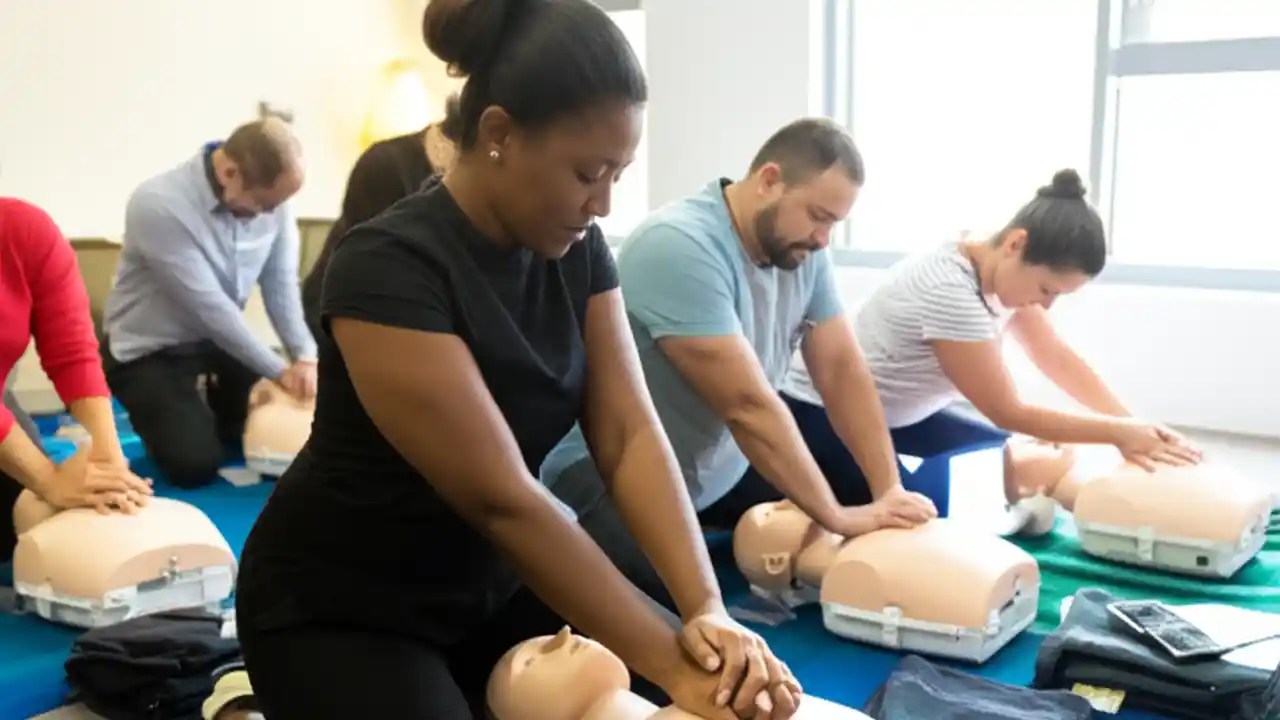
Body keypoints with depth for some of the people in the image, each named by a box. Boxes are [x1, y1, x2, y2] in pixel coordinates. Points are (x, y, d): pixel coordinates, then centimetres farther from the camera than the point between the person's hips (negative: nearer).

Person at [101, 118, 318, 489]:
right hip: (152, 349, -5)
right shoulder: (159, 205, -30)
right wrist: (280, 371, -25)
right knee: (195, 465, -14)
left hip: (221, 338, 6)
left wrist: (305, 356, -24)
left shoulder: (271, 198, -14)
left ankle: (218, 412, 34)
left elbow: (282, 284, -9)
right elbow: (207, 305, -29)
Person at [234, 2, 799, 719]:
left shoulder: (576, 250, -6)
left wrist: (708, 610, -24)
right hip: (340, 607, -6)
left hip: (489, 582, 7)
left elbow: (630, 433, -11)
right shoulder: (388, 267, -28)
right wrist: (668, 660, -28)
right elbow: (501, 498, -30)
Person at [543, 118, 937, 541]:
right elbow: (747, 406, -28)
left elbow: (842, 368, -2)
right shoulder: (680, 248, -27)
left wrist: (891, 490, -12)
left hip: (723, 474, 8)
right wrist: (835, 518, -24)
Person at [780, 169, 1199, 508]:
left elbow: (1058, 358, -1)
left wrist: (1135, 427, -12)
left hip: (900, 413, 9)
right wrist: (1119, 432, -20)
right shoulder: (950, 291, -33)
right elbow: (1009, 414, -26)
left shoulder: (1002, 266, -7)